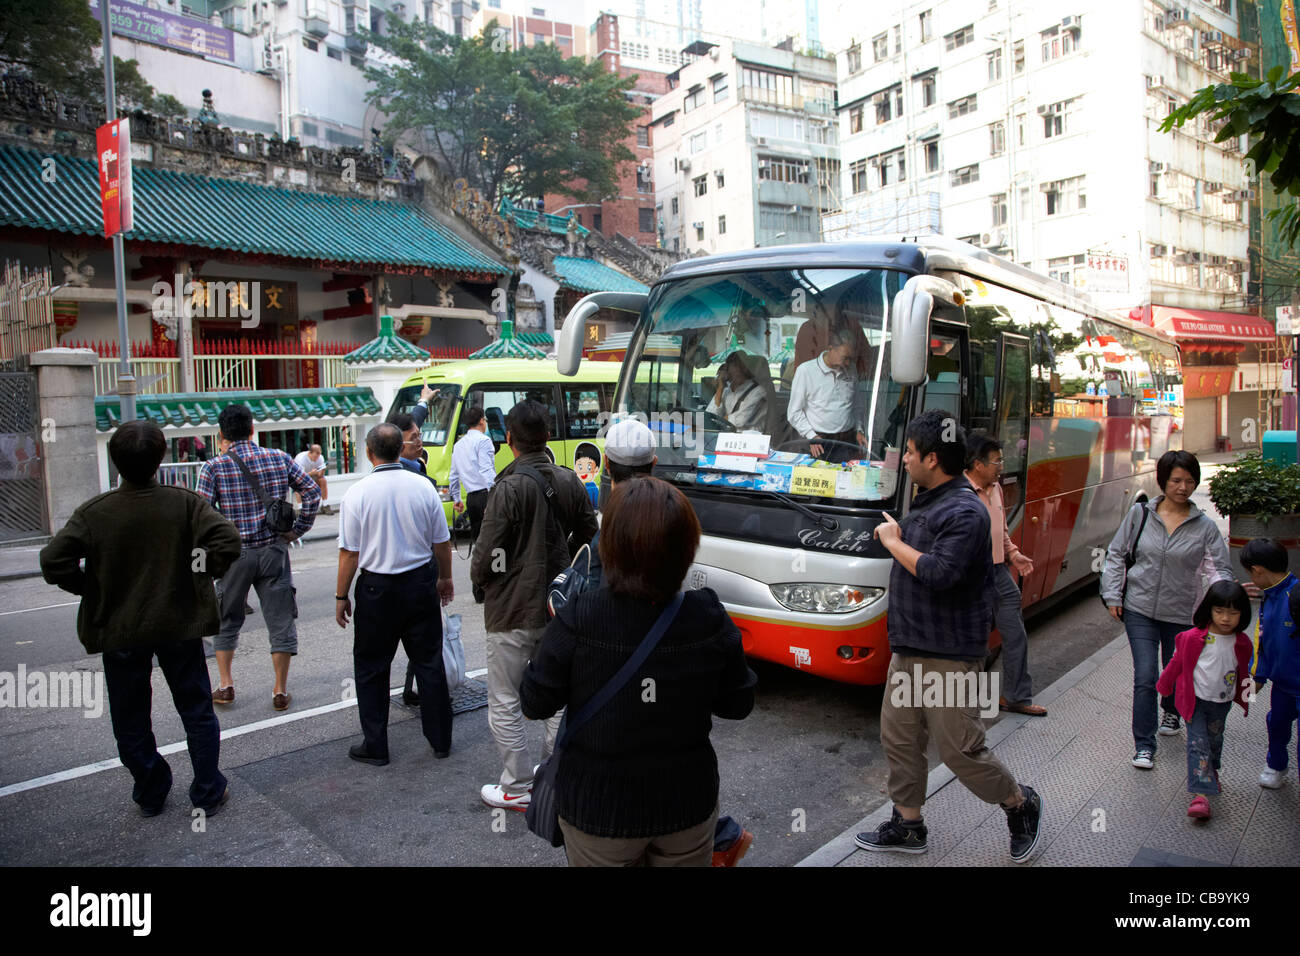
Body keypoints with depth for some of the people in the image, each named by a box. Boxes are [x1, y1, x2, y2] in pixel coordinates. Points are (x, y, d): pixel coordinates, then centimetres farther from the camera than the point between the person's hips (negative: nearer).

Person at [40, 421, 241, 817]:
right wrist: (200, 575, -6)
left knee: (131, 719, 18)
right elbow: (227, 541, -22)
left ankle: (150, 794, 31)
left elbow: (53, 562, -15)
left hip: (119, 630, 0)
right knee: (196, 711, 14)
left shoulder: (94, 512, -10)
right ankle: (209, 792, 22)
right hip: (179, 624, 0)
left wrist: (93, 590, 0)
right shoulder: (184, 502, -12)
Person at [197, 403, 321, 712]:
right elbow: (312, 492, 1)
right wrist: (297, 530, 6)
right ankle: (280, 690, 13)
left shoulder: (214, 467, -6)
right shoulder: (279, 458, 0)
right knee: (281, 619, 8)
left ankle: (225, 685, 24)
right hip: (274, 550, 1)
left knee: (227, 619, 19)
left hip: (235, 552, -1)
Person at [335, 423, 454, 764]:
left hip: (377, 588, -2)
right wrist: (445, 578, 18)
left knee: (371, 668, 12)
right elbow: (442, 542, 3)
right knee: (429, 662, 12)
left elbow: (349, 552, -8)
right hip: (421, 582, 3)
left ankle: (375, 746, 19)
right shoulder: (423, 486, -4)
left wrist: (341, 596, 4)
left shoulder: (359, 493, -10)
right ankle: (441, 740, 22)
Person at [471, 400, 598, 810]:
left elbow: (487, 554, -19)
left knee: (504, 704, 9)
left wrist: (479, 579, 2)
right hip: (558, 608, 7)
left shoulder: (509, 488, -20)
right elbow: (588, 534, 9)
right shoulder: (570, 482, 0)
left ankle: (518, 788, 17)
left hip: (512, 611, -6)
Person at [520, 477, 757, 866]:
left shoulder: (576, 622, -26)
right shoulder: (711, 620, -19)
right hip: (689, 805, 1)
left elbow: (535, 704, -12)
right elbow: (737, 705, -6)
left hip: (599, 810, -1)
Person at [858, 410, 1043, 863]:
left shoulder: (965, 512, -20)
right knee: (898, 738, 14)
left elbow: (938, 573, -30)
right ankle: (907, 826, 29)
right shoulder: (927, 501, 12)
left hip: (949, 655, -9)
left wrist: (893, 541, -18)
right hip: (909, 650, 9)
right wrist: (895, 534, 10)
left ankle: (1022, 805, 28)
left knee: (960, 748, 1)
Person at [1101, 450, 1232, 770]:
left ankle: (1171, 711, 50)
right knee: (1145, 677, -6)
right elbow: (1116, 554, 4)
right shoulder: (1140, 513, -3)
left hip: (1181, 614, 1)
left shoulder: (1204, 526, -3)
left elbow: (1222, 568, -2)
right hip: (1140, 610, -1)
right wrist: (1113, 595, -1)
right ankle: (1144, 745, 6)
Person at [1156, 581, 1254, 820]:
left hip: (1222, 702, 4)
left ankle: (1211, 770, 50)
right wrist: (1164, 686, 8)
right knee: (1198, 743, -9)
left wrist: (1244, 698, 20)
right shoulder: (1193, 638, -18)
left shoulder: (1242, 644, -8)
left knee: (1215, 740, 22)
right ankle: (1200, 794, -12)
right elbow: (1177, 662, -4)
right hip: (1195, 700, -4)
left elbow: (1243, 673, 10)